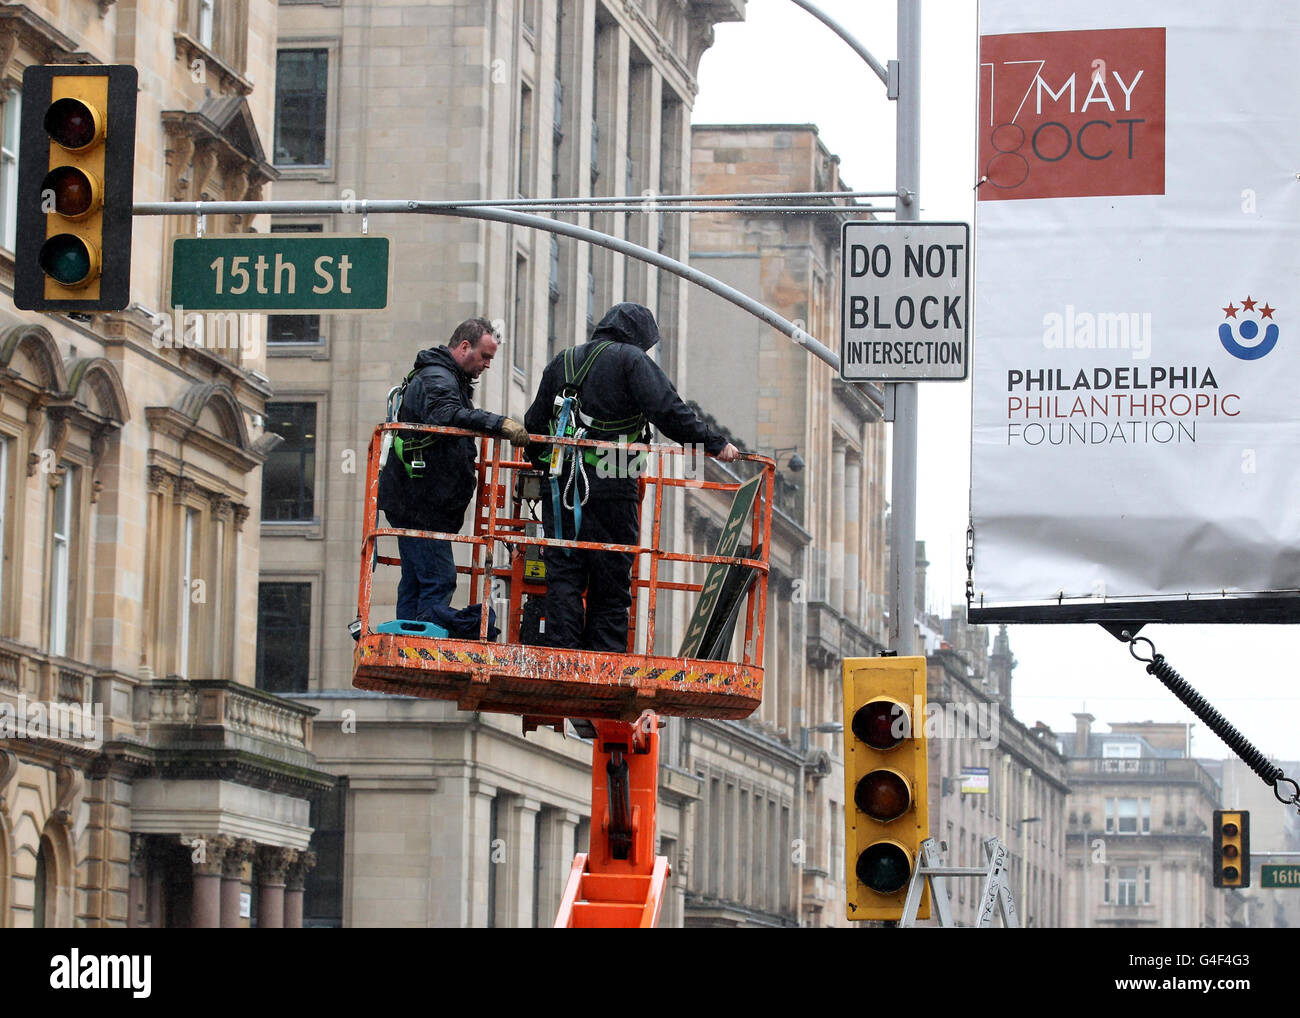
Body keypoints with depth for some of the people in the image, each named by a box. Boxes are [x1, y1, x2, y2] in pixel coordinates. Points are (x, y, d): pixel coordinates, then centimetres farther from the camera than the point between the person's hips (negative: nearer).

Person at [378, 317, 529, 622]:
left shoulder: (447, 378, 21)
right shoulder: (436, 379, -14)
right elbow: (446, 416, -36)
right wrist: (498, 423, -44)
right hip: (420, 504, -11)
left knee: (415, 580, 12)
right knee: (439, 579, -14)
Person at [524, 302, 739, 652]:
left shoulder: (561, 362, 17)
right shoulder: (631, 360, -2)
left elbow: (535, 424, 23)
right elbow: (669, 411, -13)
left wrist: (541, 462, 40)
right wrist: (714, 443, -9)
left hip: (559, 486, 5)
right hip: (610, 488, -5)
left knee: (563, 574, 5)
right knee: (611, 582, 2)